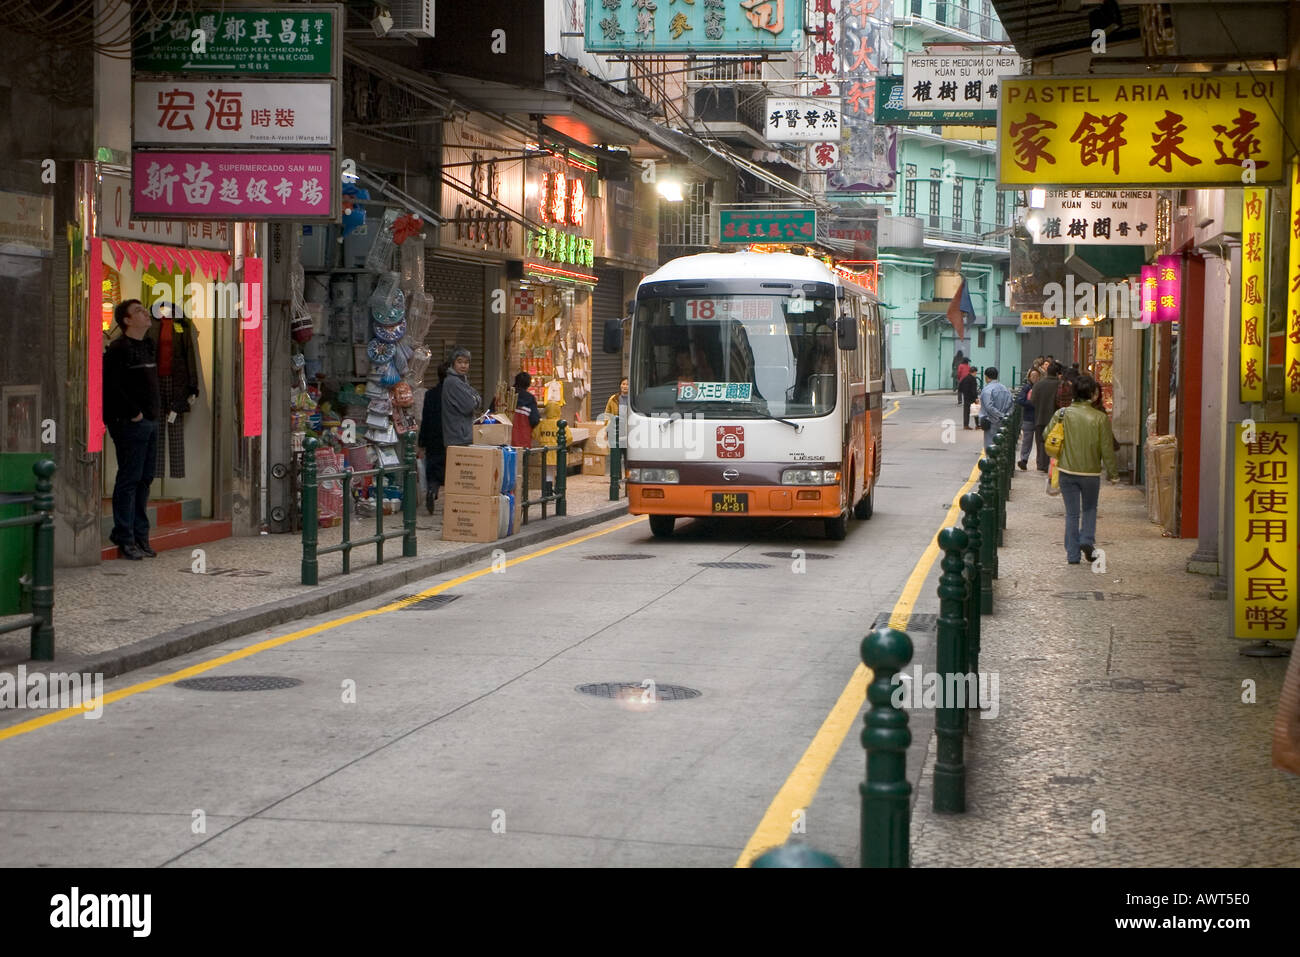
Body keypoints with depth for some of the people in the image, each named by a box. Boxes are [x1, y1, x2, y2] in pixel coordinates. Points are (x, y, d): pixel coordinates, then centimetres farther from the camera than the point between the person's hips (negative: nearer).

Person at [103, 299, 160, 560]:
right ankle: (126, 539, 0)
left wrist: (153, 412, 15)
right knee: (129, 480, -5)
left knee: (145, 479, 11)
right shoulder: (118, 348, -11)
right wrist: (133, 413, -16)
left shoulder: (147, 345, 15)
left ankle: (140, 535, 19)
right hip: (130, 423, -9)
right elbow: (111, 385, -19)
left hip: (150, 421, 9)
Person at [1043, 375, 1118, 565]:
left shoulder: (1061, 414, -6)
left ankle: (1073, 554, 8)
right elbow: (1107, 449, -7)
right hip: (1091, 471, -1)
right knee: (1090, 509, 20)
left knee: (1072, 513, 9)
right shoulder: (1100, 418, -11)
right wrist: (1113, 472, 4)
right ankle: (1087, 540, 0)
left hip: (1067, 470, 1)